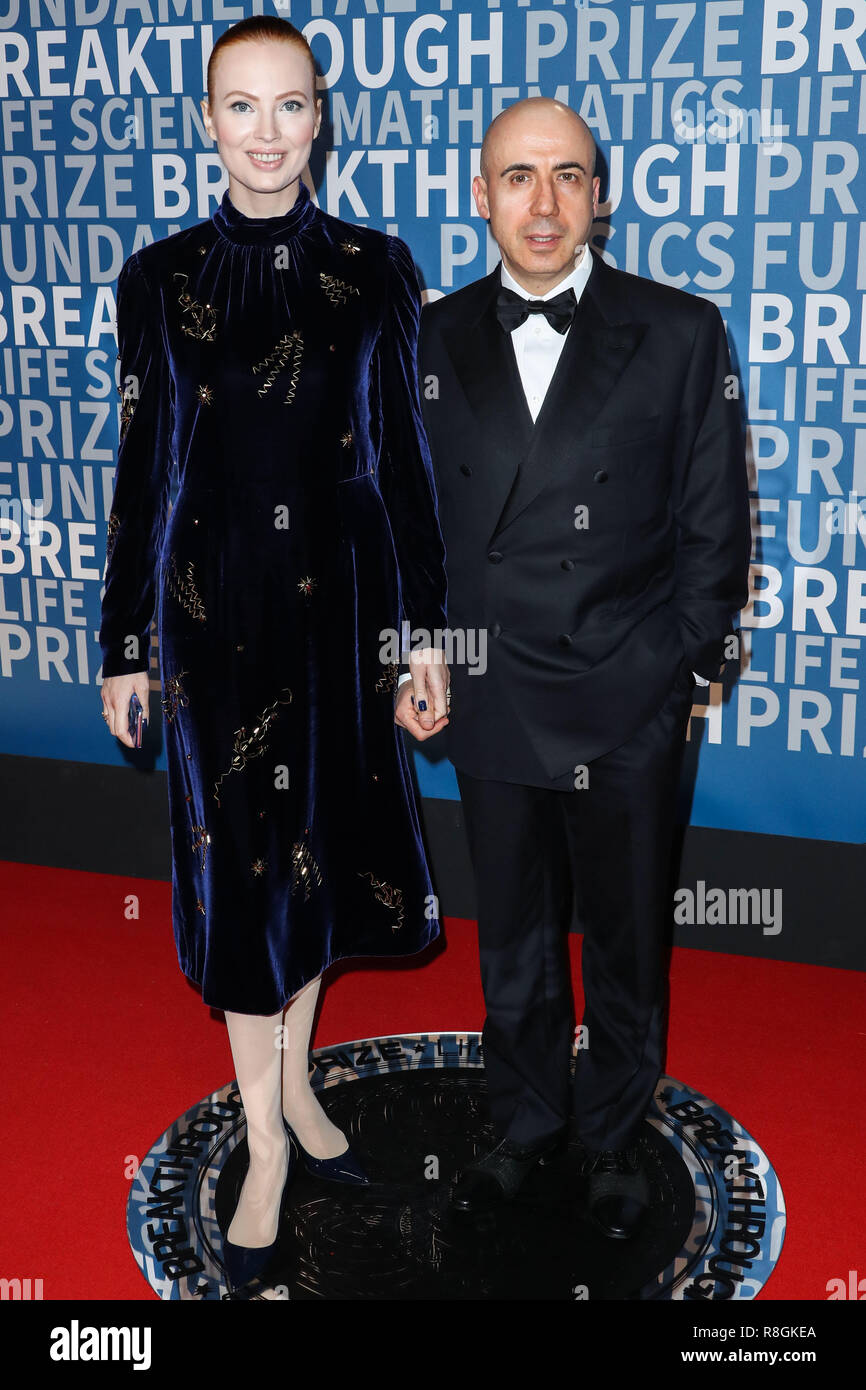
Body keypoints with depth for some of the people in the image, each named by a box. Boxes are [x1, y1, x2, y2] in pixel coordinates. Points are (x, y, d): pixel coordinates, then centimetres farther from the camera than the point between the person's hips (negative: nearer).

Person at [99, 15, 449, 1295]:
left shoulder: (375, 270, 3)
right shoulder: (162, 280, 1)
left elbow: (403, 456, 2)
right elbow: (143, 470, 1)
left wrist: (425, 623, -1)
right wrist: (125, 644, 1)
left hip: (342, 599, 2)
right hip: (217, 604, -1)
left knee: (322, 844, 13)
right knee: (243, 862, 4)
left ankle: (293, 1081, 35)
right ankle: (267, 1143, 18)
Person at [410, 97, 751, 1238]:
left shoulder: (680, 333, -5)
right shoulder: (436, 340, 2)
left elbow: (715, 526, -3)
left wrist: (674, 667, -7)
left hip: (630, 715, -2)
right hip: (492, 710, 2)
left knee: (626, 946, 15)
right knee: (513, 940, 18)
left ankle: (615, 1136, 38)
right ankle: (527, 1121, 41)